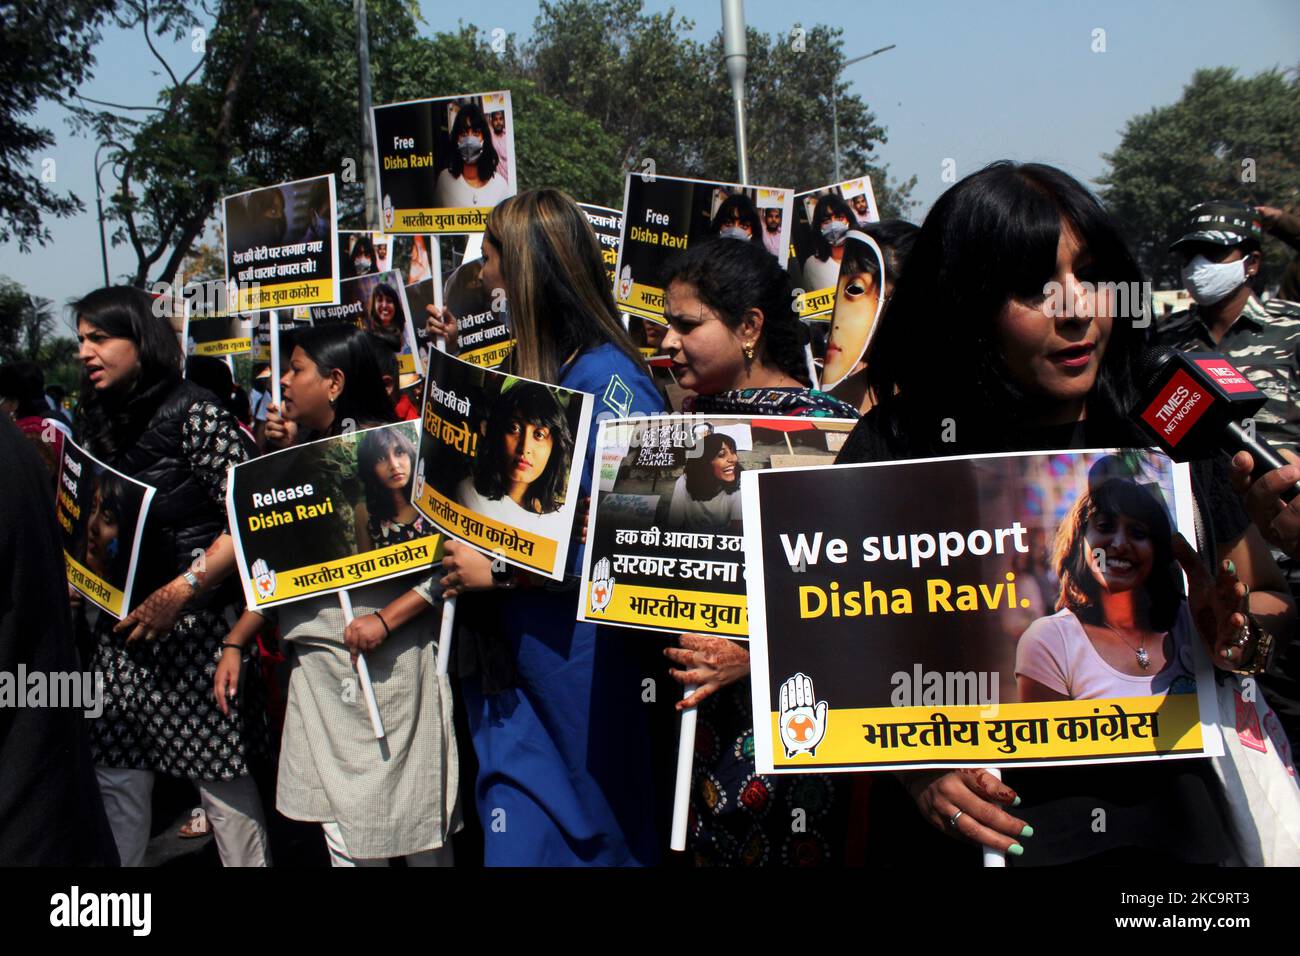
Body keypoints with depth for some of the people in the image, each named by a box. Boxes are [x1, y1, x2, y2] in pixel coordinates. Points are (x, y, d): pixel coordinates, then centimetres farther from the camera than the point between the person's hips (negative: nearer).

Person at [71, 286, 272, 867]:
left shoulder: (192, 413, -8)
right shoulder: (94, 424, 12)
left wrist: (182, 590, -20)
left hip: (193, 624, -6)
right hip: (117, 626, 6)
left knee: (218, 771, 0)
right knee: (115, 775, 9)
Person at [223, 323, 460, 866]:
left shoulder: (387, 444, -9)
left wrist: (386, 619, -19)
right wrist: (235, 643, 5)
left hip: (389, 662, -6)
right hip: (316, 663, 6)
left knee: (411, 827, 3)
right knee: (339, 825, 8)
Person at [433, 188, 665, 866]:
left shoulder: (605, 377, -16)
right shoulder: (532, 370, 10)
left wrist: (499, 569, -16)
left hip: (578, 652, -8)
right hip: (509, 657, 8)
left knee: (585, 836, 7)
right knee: (517, 838, 16)